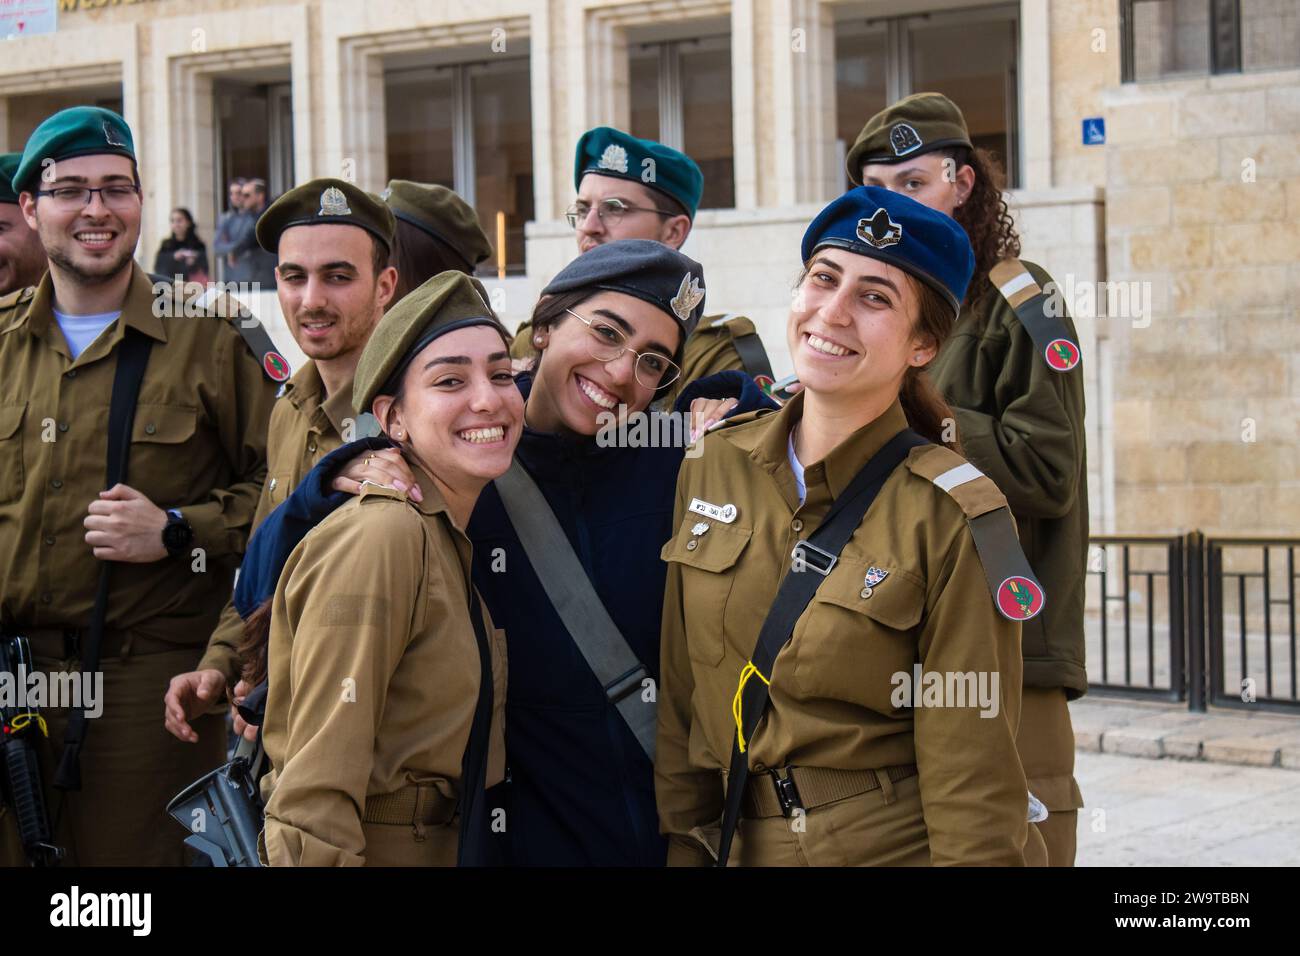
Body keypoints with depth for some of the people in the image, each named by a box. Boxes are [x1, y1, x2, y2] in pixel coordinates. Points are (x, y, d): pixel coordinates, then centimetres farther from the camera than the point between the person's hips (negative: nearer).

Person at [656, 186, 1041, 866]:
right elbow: (681, 699, 6)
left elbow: (972, 785, -13)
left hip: (893, 848, -4)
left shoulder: (954, 517, -15)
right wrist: (684, 847, 6)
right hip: (742, 847, 4)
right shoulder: (712, 467, -1)